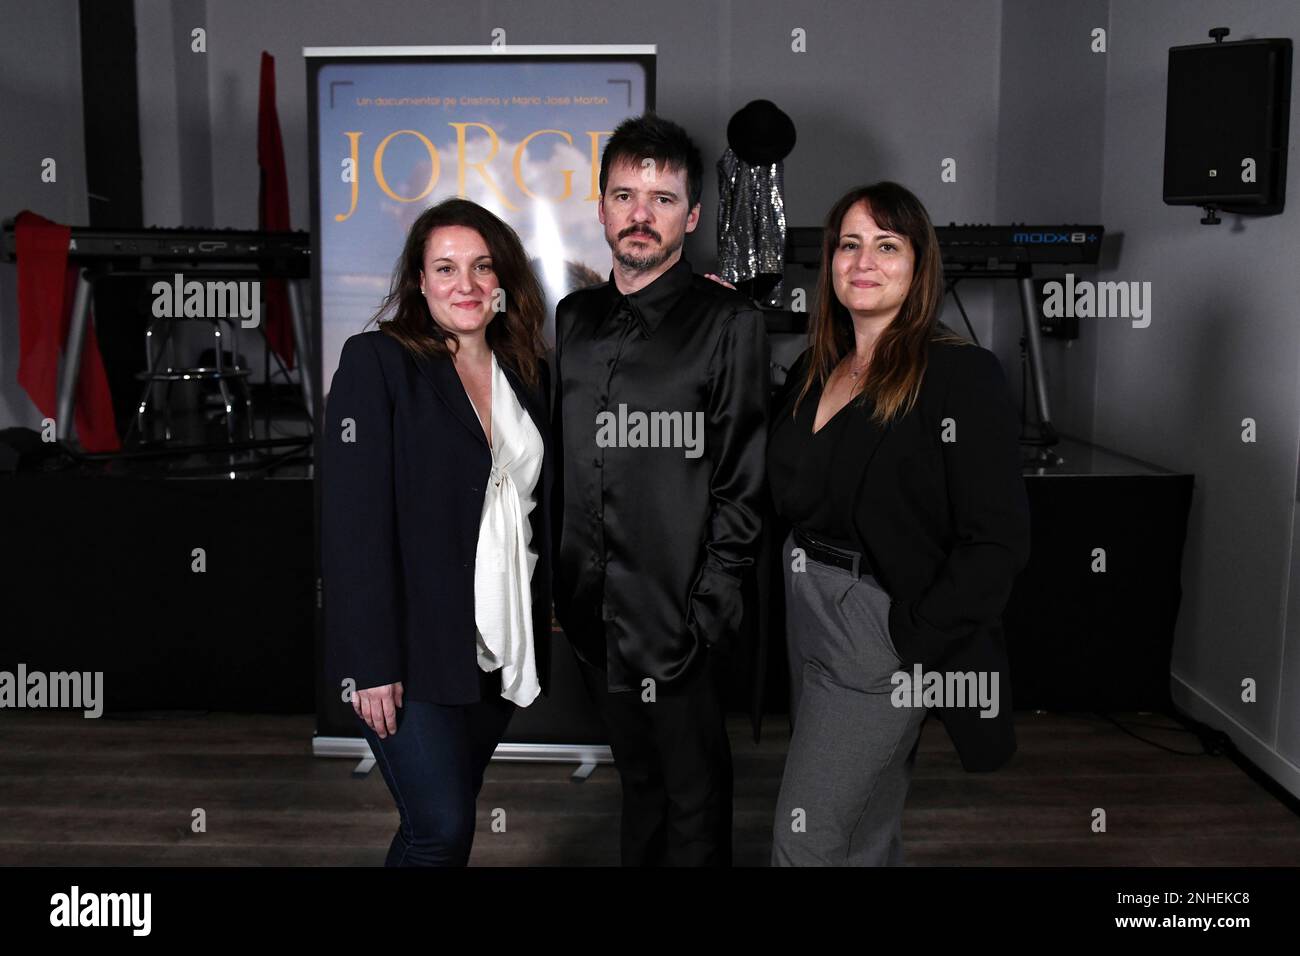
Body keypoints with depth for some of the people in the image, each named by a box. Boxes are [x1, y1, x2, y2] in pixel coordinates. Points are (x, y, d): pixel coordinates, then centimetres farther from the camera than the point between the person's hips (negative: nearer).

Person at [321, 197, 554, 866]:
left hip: (501, 652, 5)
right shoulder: (377, 361, -7)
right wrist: (371, 662, -16)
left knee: (448, 820, 13)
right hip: (414, 652, -5)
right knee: (441, 830, -7)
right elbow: (353, 520, -13)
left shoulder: (528, 375, 10)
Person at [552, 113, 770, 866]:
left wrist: (707, 615, -13)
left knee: (694, 795, 10)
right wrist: (555, 588, 7)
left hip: (679, 618, -5)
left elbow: (744, 487, -10)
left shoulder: (728, 323, -8)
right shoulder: (574, 319, 9)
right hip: (594, 611, 5)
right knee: (637, 779, 21)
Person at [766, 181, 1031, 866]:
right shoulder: (814, 370, 10)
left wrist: (913, 642, -19)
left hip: (882, 629, -7)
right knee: (869, 834, 19)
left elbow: (999, 539, -15)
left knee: (804, 840, -2)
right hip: (805, 615, 7)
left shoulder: (962, 374, -12)